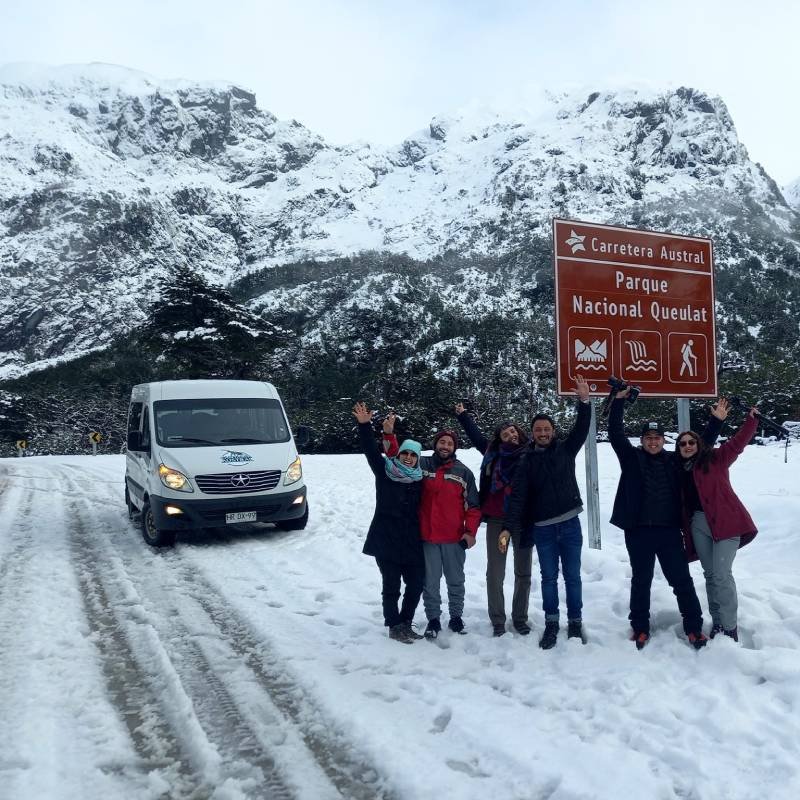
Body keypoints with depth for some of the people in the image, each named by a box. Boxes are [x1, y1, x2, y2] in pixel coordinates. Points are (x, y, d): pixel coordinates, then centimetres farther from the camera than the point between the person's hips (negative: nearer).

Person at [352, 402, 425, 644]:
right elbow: (370, 450, -13)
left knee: (417, 583, 8)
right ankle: (394, 627, 16)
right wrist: (364, 425, -25)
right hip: (386, 540, -4)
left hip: (412, 542, 4)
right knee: (391, 586, 3)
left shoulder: (419, 480, 7)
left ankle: (405, 624, 25)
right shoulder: (385, 472, -1)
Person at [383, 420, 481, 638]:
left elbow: (473, 505, 5)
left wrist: (470, 532, -2)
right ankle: (433, 619, 22)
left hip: (455, 539, 1)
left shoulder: (464, 472, 2)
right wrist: (389, 434, -16)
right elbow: (396, 455, 0)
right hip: (428, 538, 0)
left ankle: (456, 617, 29)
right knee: (430, 582, 8)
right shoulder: (422, 465, 1)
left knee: (455, 581, 13)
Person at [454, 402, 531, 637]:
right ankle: (497, 620, 14)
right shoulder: (493, 453, 7)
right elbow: (476, 435, 22)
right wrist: (462, 415, 31)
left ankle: (520, 618, 23)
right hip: (496, 520, 2)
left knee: (523, 572, 9)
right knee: (495, 573, 2)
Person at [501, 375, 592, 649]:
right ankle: (551, 623, 19)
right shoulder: (527, 462, 2)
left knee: (572, 576, 7)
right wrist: (509, 528, -15)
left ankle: (575, 623, 18)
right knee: (549, 577, 8)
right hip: (543, 528, 0)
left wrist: (584, 402, -25)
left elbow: (582, 429, -9)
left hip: (570, 524, 0)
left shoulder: (566, 450, 4)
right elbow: (518, 497, -6)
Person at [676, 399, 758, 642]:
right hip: (698, 524, 5)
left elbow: (737, 442, -6)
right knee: (710, 575, 10)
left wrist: (751, 419, -14)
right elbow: (682, 503, 16)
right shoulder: (680, 470, 15)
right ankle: (716, 623, 19)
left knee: (722, 574, -10)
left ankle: (730, 628, -2)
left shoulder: (714, 459, 3)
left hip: (725, 521, -5)